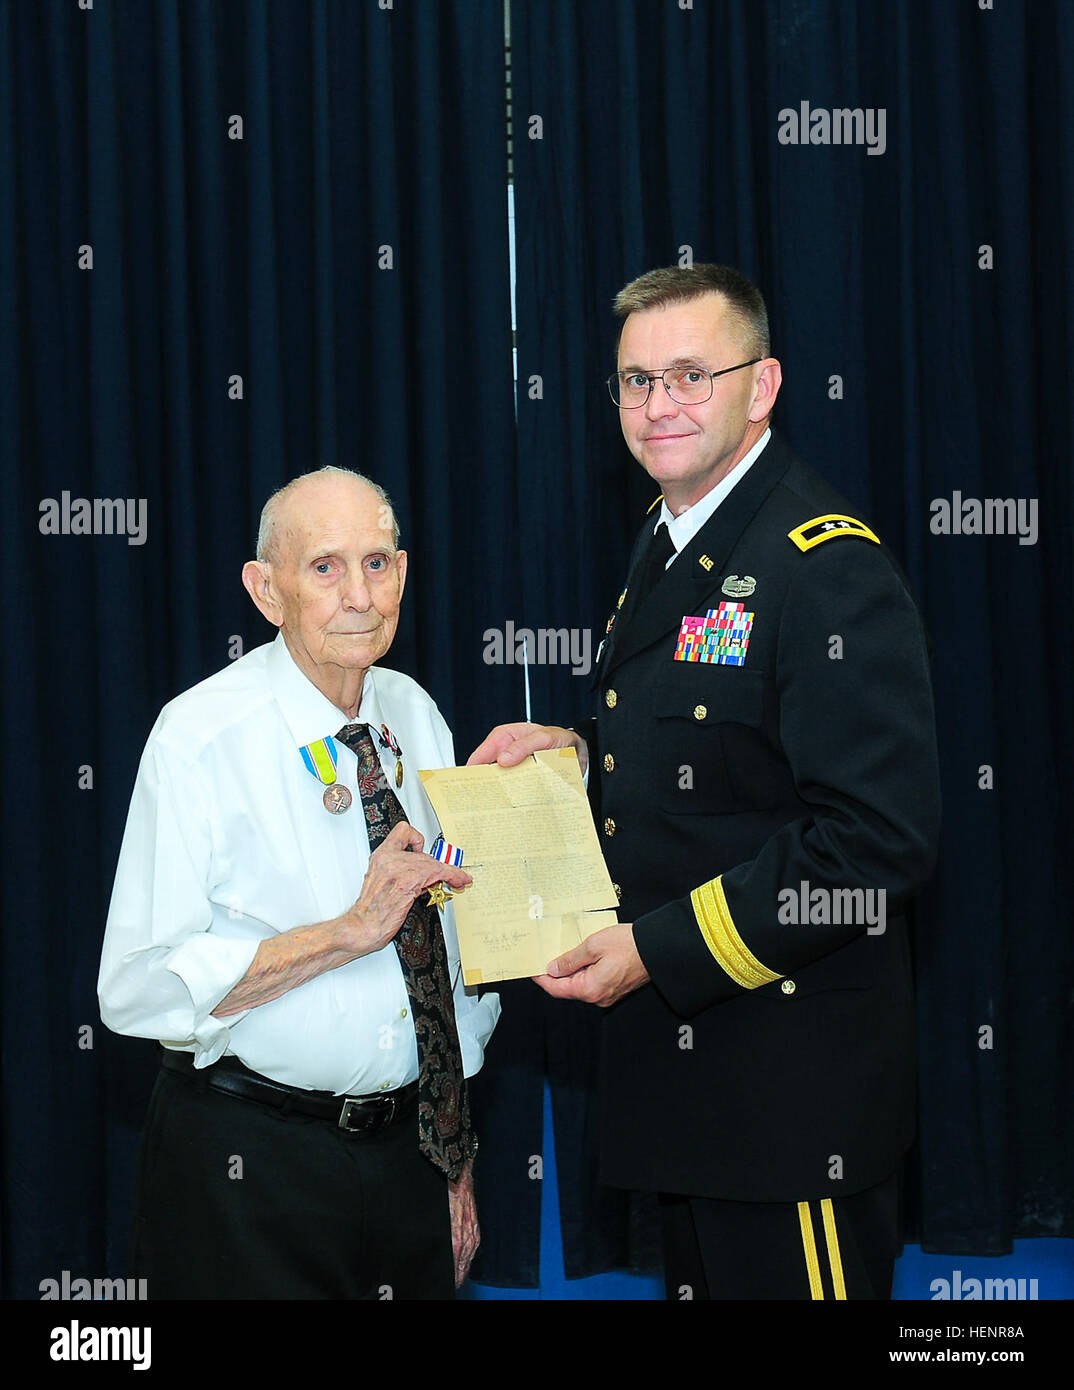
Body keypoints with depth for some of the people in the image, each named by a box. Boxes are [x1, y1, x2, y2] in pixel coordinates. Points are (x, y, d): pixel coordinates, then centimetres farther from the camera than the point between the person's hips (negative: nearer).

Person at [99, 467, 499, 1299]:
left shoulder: (415, 715, 5)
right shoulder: (202, 739, -14)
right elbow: (139, 991, -21)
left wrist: (458, 1155, 11)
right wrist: (351, 931, -26)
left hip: (410, 1159, 5)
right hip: (249, 1171, -5)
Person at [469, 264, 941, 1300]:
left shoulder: (826, 565, -18)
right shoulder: (670, 545, 12)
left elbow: (877, 835, -24)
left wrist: (658, 949, -22)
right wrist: (579, 751, 5)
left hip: (788, 1078, -9)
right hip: (676, 1047, 9)